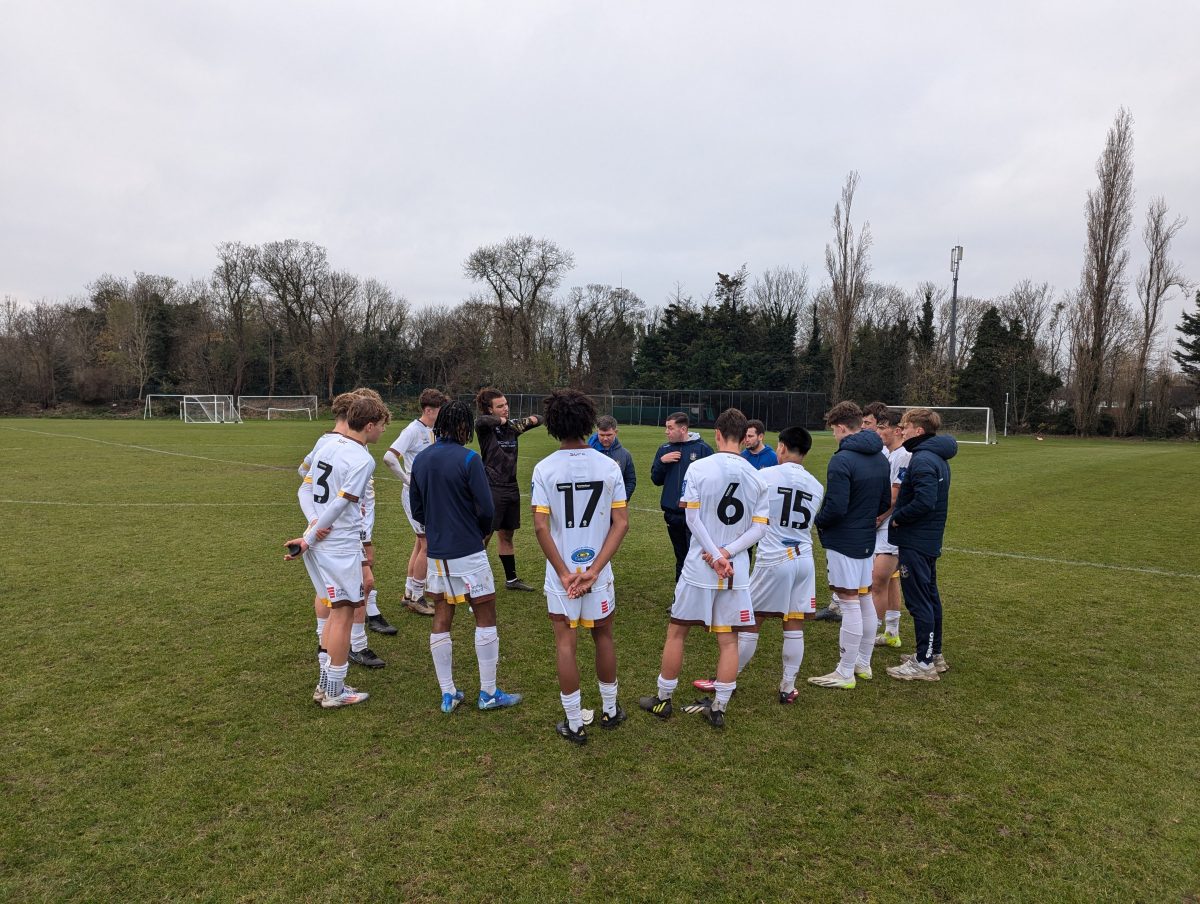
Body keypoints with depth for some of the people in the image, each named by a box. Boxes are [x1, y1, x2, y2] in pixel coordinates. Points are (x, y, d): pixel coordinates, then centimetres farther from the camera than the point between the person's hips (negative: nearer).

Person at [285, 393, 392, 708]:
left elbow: (317, 492, 8)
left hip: (321, 543, 9)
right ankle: (334, 693, 11)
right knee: (343, 613, 2)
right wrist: (309, 540, -11)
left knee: (337, 610, 18)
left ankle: (326, 683, 26)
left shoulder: (329, 446, 9)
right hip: (342, 545, -8)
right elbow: (339, 506, -19)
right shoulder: (363, 460, -16)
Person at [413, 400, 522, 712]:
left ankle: (448, 695, 20)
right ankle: (488, 693, 13)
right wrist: (483, 531, 4)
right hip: (468, 552, -6)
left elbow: (416, 510, 10)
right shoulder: (468, 459, -15)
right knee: (485, 619, 6)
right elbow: (486, 508, -16)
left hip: (436, 553, 6)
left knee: (441, 621, 12)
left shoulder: (420, 459, 4)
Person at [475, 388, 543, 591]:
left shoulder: (512, 426, 9)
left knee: (507, 535, 17)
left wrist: (528, 420, -1)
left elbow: (538, 419, 21)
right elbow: (480, 420, -34)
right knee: (484, 536, -6)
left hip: (511, 488, 7)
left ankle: (511, 579, 28)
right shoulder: (485, 427, -9)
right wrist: (501, 420, -18)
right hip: (492, 488, -7)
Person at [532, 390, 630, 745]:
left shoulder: (544, 469, -10)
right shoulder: (608, 466, -5)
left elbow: (540, 527, -14)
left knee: (566, 644, 9)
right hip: (598, 570, 2)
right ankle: (610, 710, 35)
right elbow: (621, 522, -8)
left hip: (561, 573, -2)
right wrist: (595, 568, -10)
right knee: (604, 637, 20)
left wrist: (564, 573, -10)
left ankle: (574, 724, 18)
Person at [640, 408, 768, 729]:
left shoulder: (699, 468, -9)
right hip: (737, 571, 3)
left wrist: (715, 555, -11)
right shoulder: (756, 477, 2)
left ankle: (663, 700, 23)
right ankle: (719, 708, 18)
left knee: (676, 632, 11)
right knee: (728, 639, 11)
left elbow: (693, 518, -12)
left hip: (700, 568, -3)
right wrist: (727, 552, -9)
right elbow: (760, 527, -1)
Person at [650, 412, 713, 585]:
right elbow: (656, 480, 8)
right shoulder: (664, 449, 8)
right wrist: (662, 461, -8)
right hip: (672, 513, 5)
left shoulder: (703, 448, -6)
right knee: (680, 557, 16)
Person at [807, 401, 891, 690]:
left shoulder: (842, 460, -20)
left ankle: (845, 673, 6)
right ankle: (863, 664, 27)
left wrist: (818, 522, -6)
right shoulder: (880, 458, 8)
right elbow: (885, 503, 14)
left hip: (843, 541, -9)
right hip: (867, 539, 9)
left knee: (849, 603, -3)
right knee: (865, 599, 15)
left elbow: (836, 507, -24)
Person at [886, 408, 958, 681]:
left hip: (915, 543, -10)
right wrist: (898, 514, 10)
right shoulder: (938, 457, 13)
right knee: (930, 597, 17)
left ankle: (924, 663, 5)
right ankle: (934, 654, 29)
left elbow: (924, 502, -30)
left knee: (918, 601, -3)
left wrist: (897, 518, -15)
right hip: (930, 540, 10)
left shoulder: (922, 460, -20)